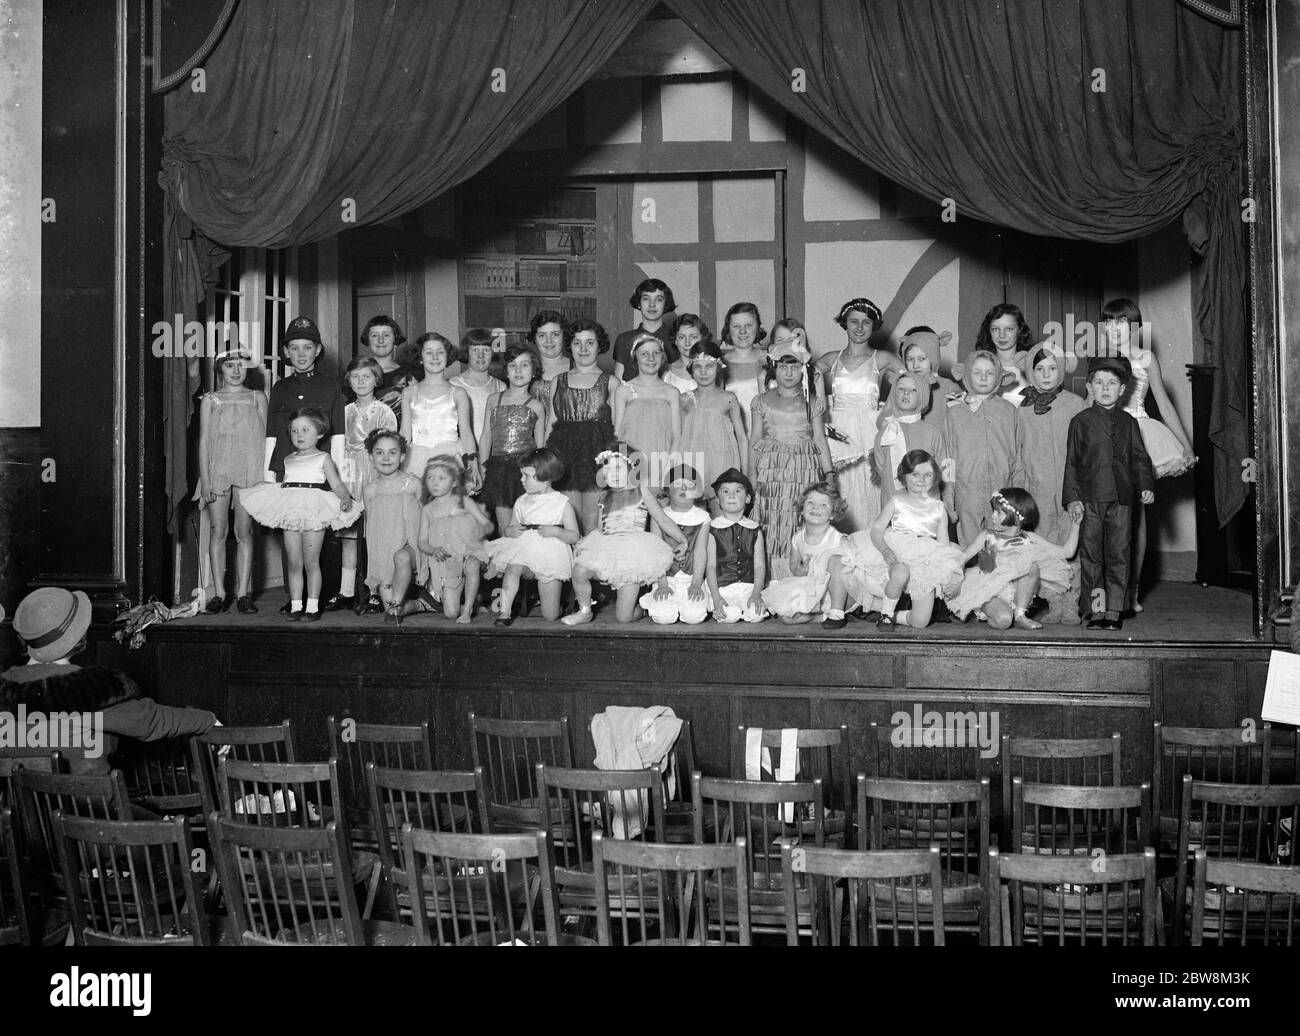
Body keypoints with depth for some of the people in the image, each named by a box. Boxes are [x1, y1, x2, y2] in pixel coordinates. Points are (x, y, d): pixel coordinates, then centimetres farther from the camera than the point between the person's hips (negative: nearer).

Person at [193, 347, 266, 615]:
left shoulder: (257, 399, 9)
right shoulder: (210, 400, 9)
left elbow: (264, 439, 8)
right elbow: (204, 441, 5)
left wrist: (264, 476, 1)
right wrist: (205, 480, -3)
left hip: (249, 471, -1)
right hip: (217, 469, 1)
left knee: (244, 531, -2)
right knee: (217, 530, -1)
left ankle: (243, 593, 1)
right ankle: (219, 593, 3)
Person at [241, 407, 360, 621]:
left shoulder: (323, 459, 6)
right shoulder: (289, 460, 19)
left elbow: (337, 485, -1)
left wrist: (346, 498, -18)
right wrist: (267, 486, 15)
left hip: (314, 513, -4)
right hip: (290, 514, 5)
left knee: (311, 563, -2)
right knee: (294, 563, 5)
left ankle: (312, 607, 3)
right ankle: (295, 605, 10)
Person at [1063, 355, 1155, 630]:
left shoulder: (1128, 422, 12)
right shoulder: (1081, 421, 4)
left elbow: (1139, 457, 13)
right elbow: (1072, 462, 2)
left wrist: (1146, 485, -1)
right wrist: (1072, 498, -5)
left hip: (1122, 498, 2)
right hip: (1090, 499, -2)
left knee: (1118, 555, 3)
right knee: (1091, 555, 0)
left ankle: (1114, 610, 8)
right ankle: (1095, 611, 5)